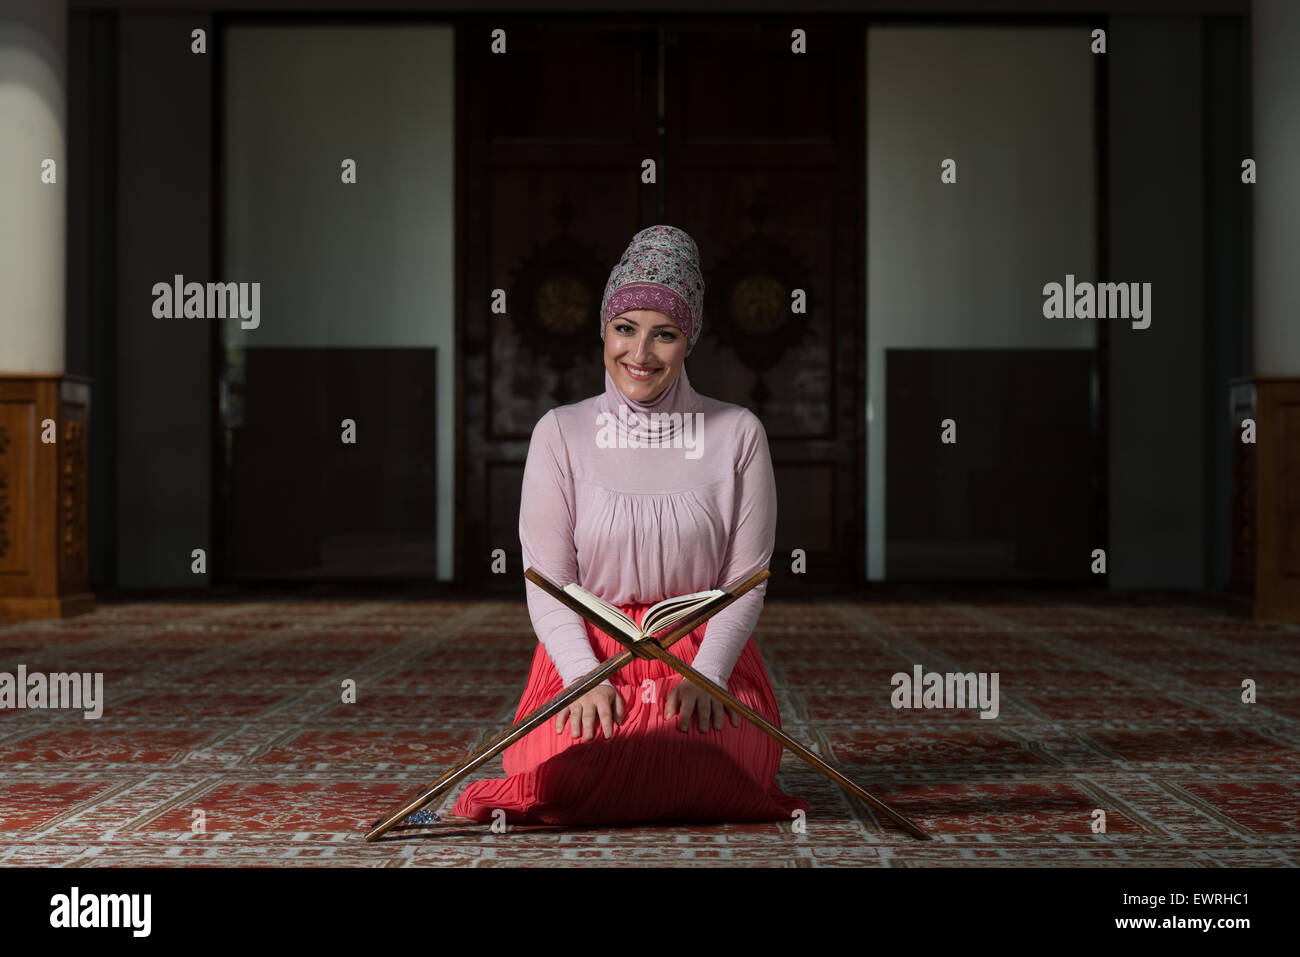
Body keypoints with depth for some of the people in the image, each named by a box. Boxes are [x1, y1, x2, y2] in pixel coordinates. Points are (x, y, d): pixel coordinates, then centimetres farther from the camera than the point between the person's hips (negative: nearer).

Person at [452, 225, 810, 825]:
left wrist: (706, 675, -15)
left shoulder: (737, 434, 4)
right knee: (565, 767, -31)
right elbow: (547, 580, 0)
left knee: (701, 756, -33)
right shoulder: (560, 433, 4)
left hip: (709, 657, 0)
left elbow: (746, 579, 2)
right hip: (586, 655, 0)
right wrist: (584, 678, -17)